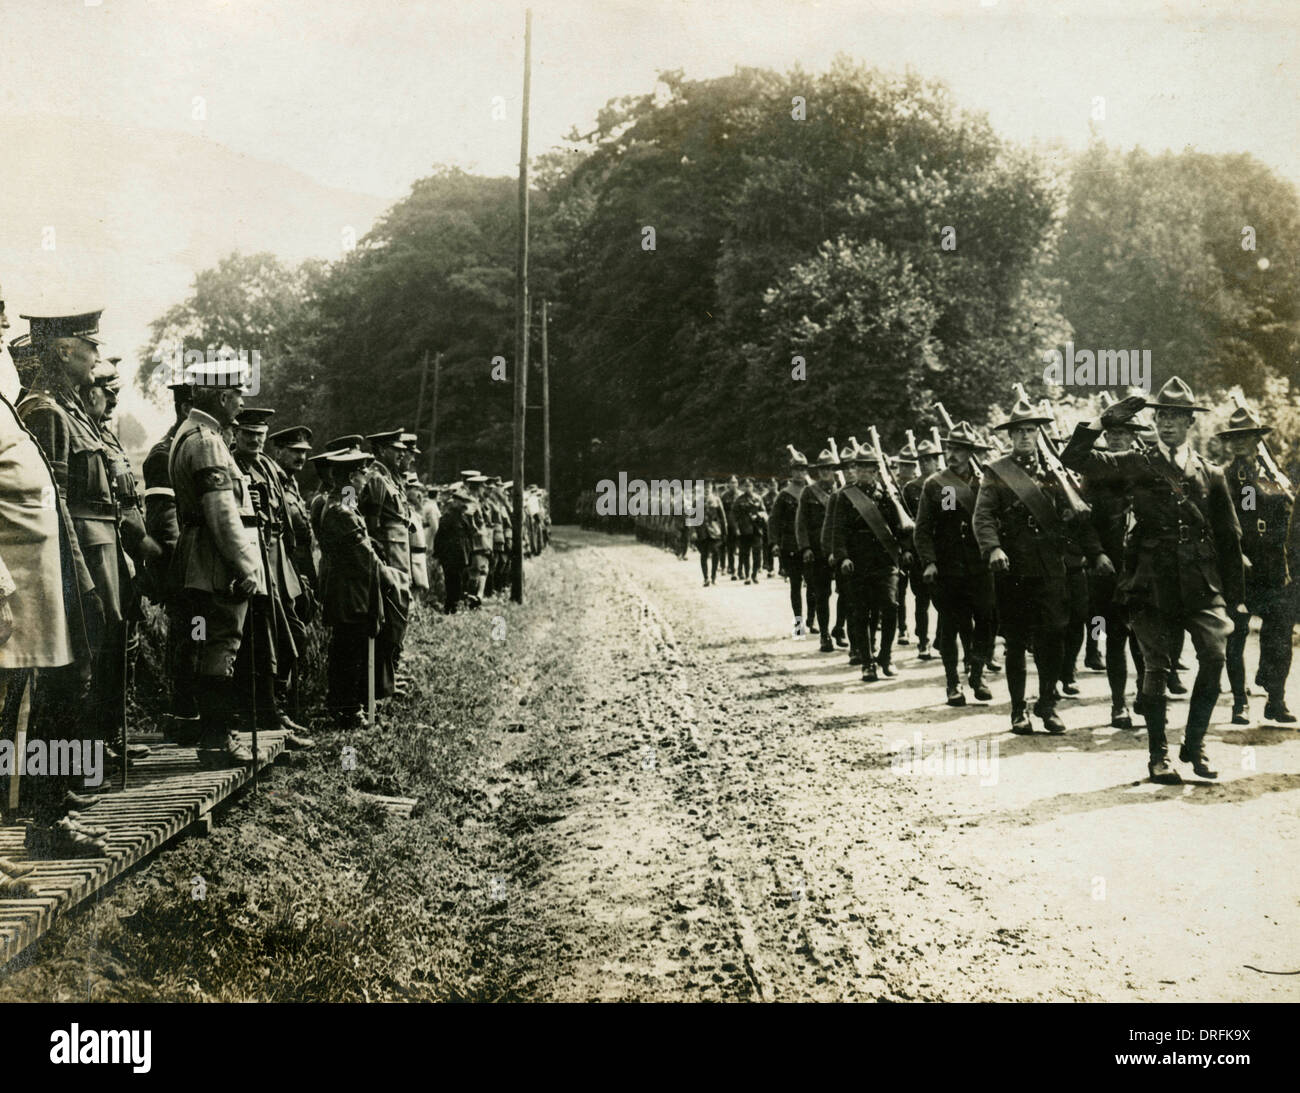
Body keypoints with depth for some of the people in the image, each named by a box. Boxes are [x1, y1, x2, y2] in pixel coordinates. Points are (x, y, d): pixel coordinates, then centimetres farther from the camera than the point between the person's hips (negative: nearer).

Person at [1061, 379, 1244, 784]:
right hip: (1153, 584, -1)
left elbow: (1229, 537, 15)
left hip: (1201, 584, 2)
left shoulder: (1211, 474, 13)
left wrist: (1234, 595, 12)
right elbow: (1073, 457, 0)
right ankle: (1158, 754, 13)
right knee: (1157, 666, 0)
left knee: (1215, 656, -11)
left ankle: (1194, 745, 7)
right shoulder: (1136, 466, 8)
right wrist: (1107, 419, -4)